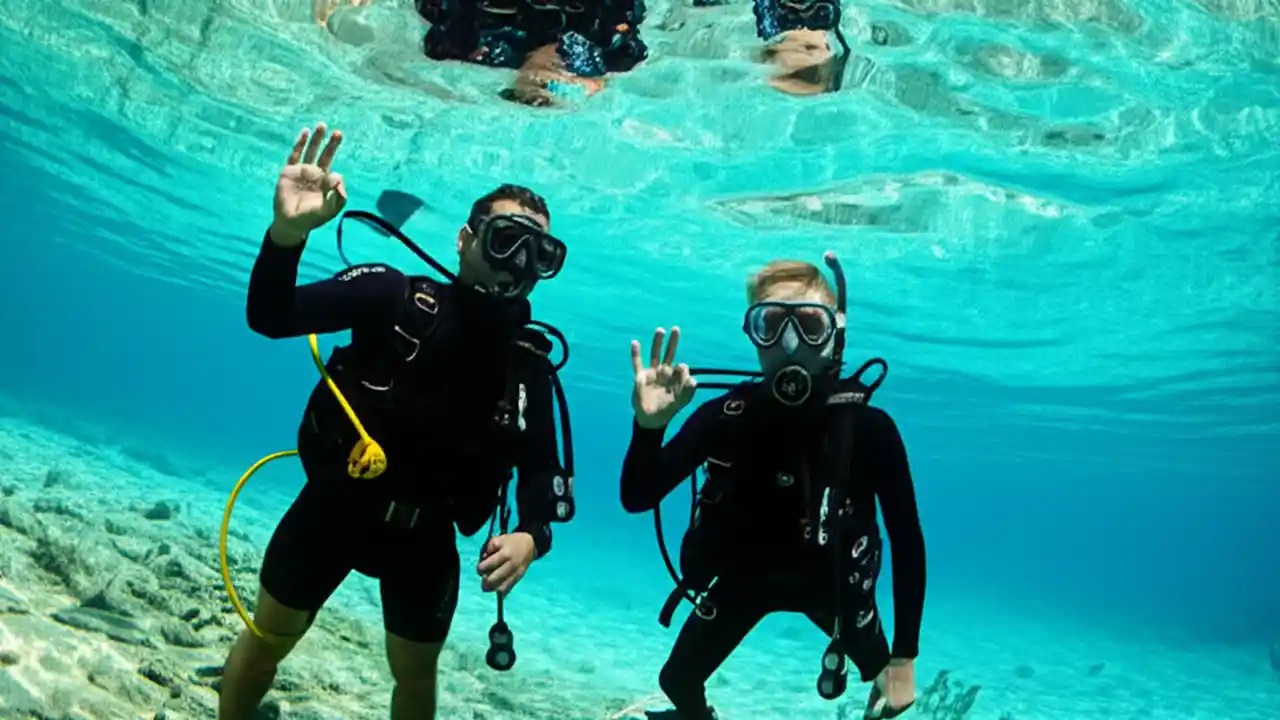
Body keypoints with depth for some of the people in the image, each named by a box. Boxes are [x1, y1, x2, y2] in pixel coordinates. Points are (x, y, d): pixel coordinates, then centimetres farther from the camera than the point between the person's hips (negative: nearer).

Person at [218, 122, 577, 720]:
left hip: (424, 535, 2)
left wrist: (533, 535, -27)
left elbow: (543, 469, -6)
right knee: (267, 638, 15)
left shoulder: (530, 366, -8)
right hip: (332, 504, -2)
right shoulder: (395, 297, -17)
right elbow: (270, 318, -25)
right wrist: (288, 233, -45)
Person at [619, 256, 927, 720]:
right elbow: (637, 499, -24)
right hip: (743, 573, 1)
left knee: (886, 682, 10)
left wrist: (905, 658, -17)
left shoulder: (868, 427, -29)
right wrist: (648, 427, -45)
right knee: (678, 681, 5)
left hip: (830, 579, 0)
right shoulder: (726, 415, -26)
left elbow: (907, 541, -19)